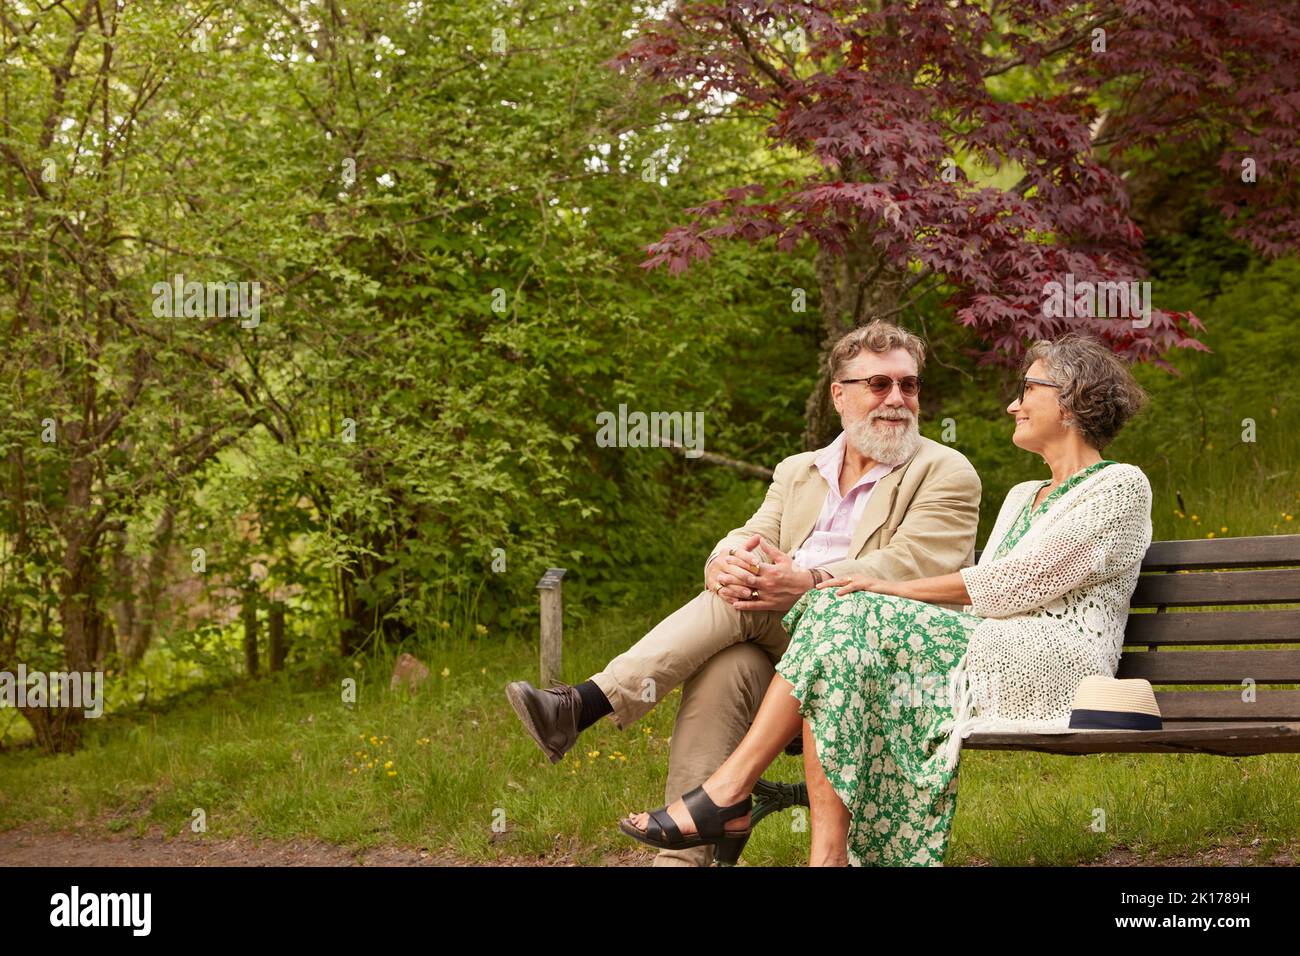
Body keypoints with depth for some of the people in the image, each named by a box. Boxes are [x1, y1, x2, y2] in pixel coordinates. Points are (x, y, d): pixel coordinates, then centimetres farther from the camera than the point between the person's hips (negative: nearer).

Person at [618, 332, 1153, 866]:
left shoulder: (1121, 486, 3)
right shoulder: (1024, 498, 30)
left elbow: (1020, 581, -8)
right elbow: (979, 598, 16)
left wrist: (898, 589, -8)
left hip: (1053, 668, -7)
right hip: (992, 651, 7)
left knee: (853, 618, -21)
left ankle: (727, 793, -22)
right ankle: (830, 853, -31)